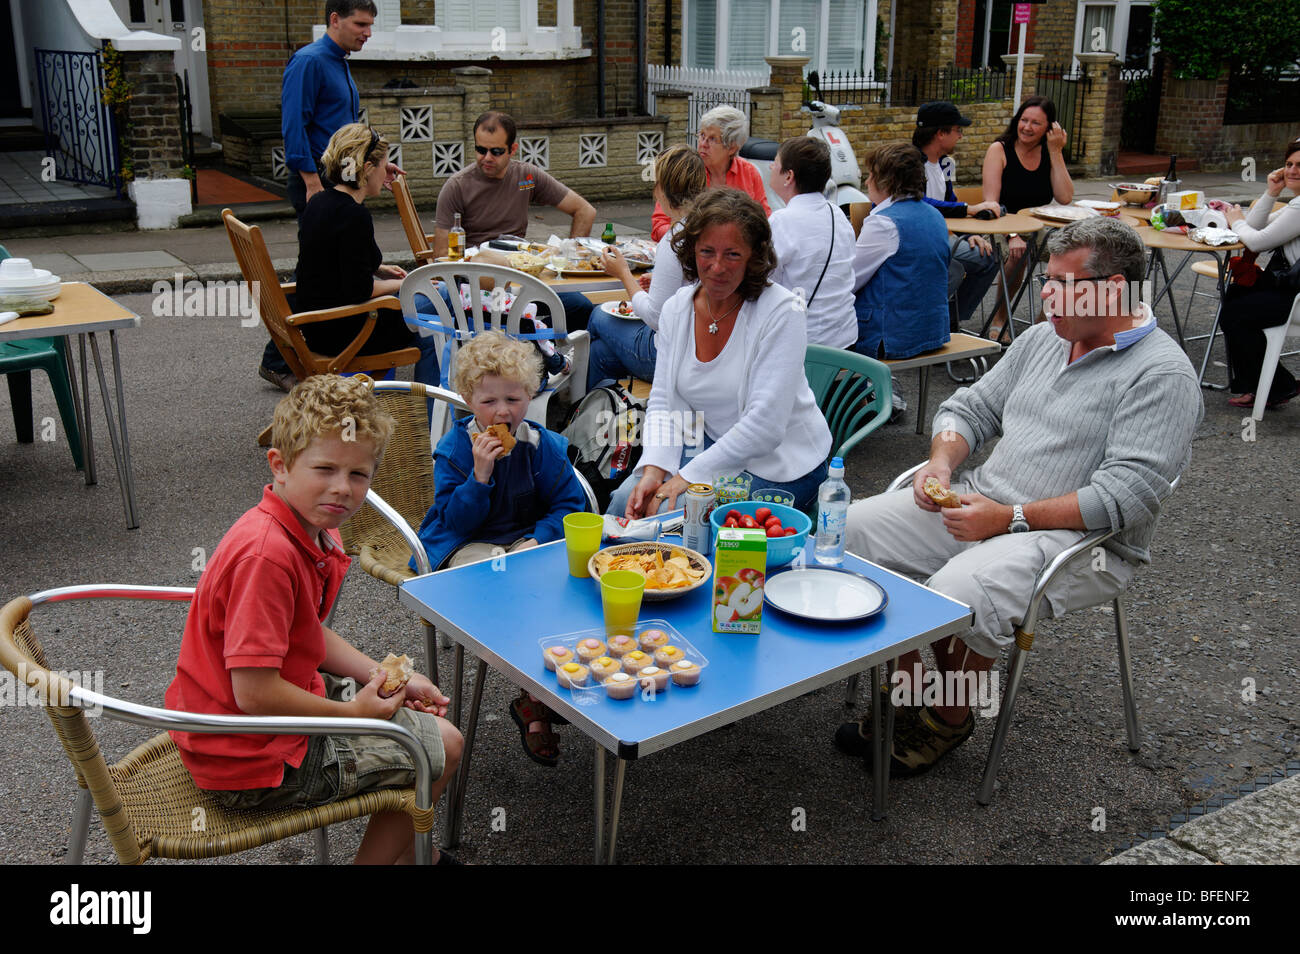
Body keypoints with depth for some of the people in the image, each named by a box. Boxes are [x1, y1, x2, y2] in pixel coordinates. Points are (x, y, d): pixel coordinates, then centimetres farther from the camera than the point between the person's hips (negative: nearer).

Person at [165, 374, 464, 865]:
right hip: (253, 761, -10)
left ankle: (408, 849, 42)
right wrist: (354, 711, -17)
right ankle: (376, 858, 21)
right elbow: (255, 693, -31)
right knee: (442, 746, 1)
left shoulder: (312, 532, 0)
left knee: (417, 703, 25)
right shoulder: (267, 553, -31)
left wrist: (386, 678, 2)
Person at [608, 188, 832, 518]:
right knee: (627, 501, -15)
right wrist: (654, 471, -18)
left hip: (778, 463, -5)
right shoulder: (676, 309, -1)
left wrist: (688, 477, -25)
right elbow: (664, 402, 1)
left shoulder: (780, 312, -19)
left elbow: (766, 424, -24)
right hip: (710, 445, 5)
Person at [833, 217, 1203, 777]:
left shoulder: (1162, 374, -11)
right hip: (980, 503, 8)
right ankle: (909, 688, 2)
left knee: (959, 593, -34)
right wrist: (941, 462, -4)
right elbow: (972, 409, 19)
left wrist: (1012, 518, -23)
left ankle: (950, 718, -3)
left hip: (1083, 540, -7)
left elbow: (1127, 494, -20)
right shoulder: (1041, 339, 14)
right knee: (854, 529, -8)